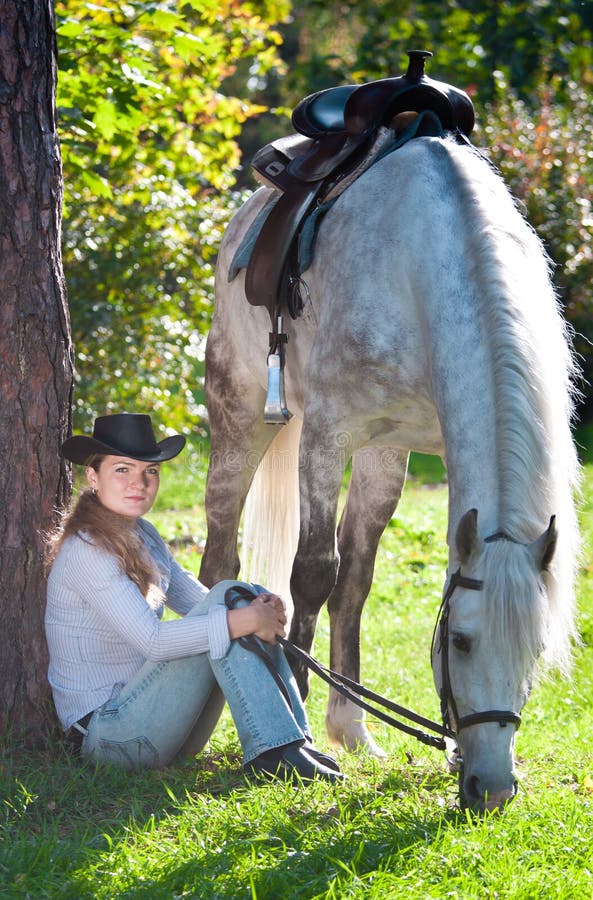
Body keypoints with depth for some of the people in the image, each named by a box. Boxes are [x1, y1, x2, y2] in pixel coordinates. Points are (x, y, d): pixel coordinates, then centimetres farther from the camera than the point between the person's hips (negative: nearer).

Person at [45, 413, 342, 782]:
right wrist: (245, 620, -26)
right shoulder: (86, 550, -16)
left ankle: (298, 745, -12)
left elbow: (198, 600, 8)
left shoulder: (141, 534, 14)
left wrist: (264, 610, -13)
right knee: (229, 598, -20)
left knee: (250, 599, -2)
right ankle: (273, 753, -26)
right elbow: (151, 640, -25)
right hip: (104, 734, -9)